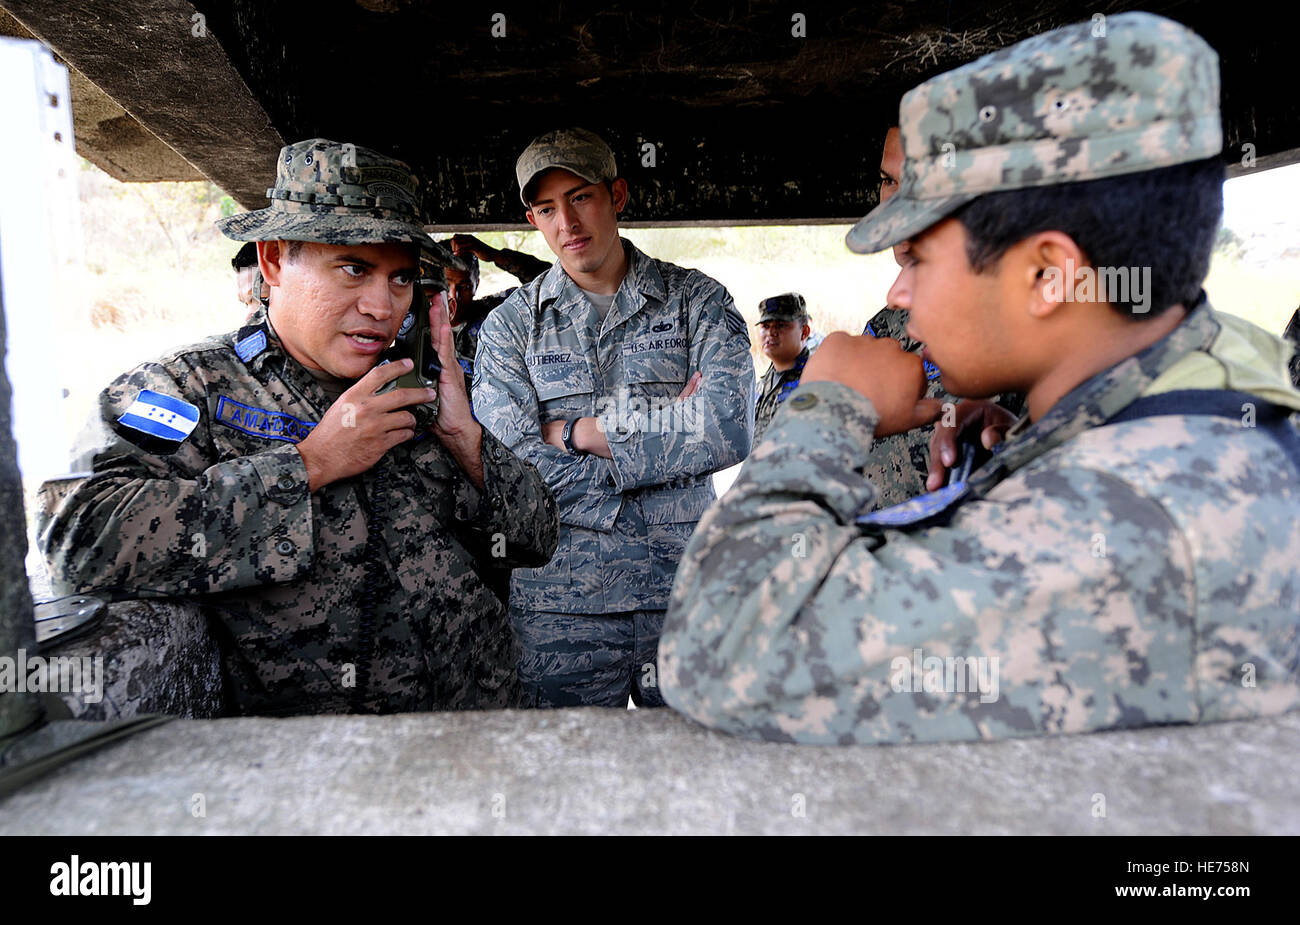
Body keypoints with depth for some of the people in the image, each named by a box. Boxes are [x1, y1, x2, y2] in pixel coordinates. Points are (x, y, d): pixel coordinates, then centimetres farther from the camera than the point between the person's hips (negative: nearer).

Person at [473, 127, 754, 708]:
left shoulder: (698, 300, 3)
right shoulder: (509, 325, 4)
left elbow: (731, 430, -13)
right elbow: (513, 468, -9)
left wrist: (578, 431, -9)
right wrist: (669, 428, -9)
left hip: (686, 588, 1)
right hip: (560, 599, 0)